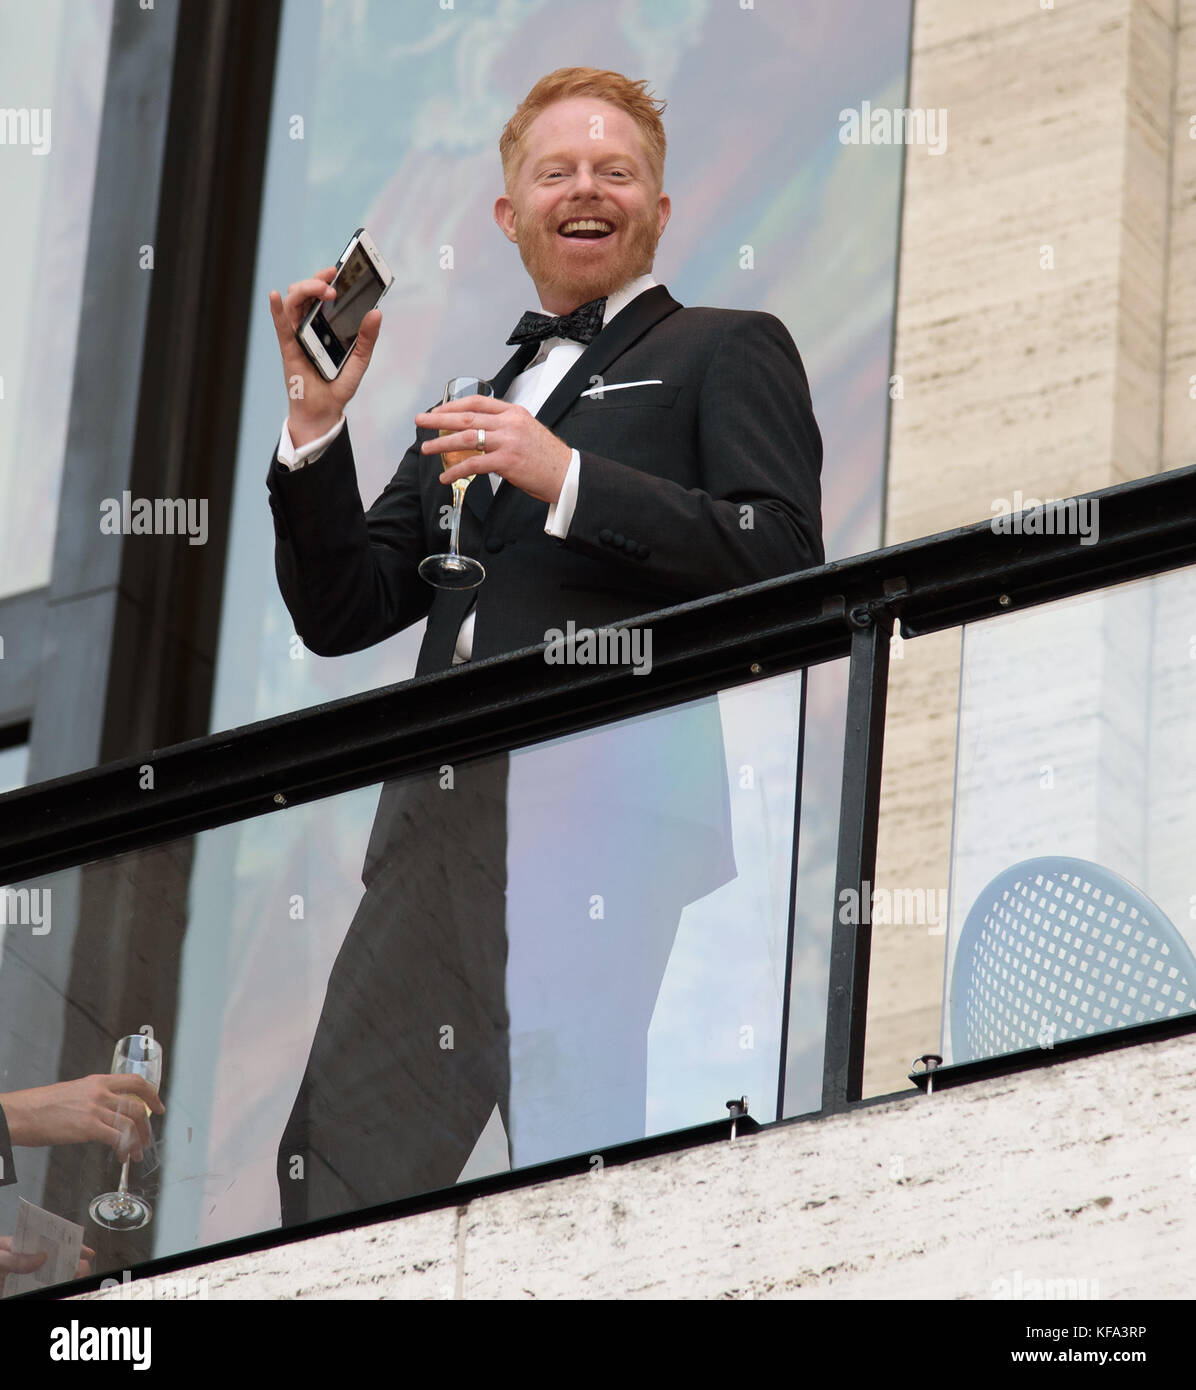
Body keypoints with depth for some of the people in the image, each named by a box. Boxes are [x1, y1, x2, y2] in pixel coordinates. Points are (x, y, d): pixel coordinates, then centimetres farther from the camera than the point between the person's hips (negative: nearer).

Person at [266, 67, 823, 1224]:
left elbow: (784, 561, -2)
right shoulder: (471, 408, 31)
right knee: (332, 1167, -3)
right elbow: (341, 613, 25)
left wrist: (567, 480, -9)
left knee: (582, 1157, -11)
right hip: (445, 822, 6)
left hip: (609, 811, -6)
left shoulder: (727, 351, 14)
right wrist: (318, 427, 11)